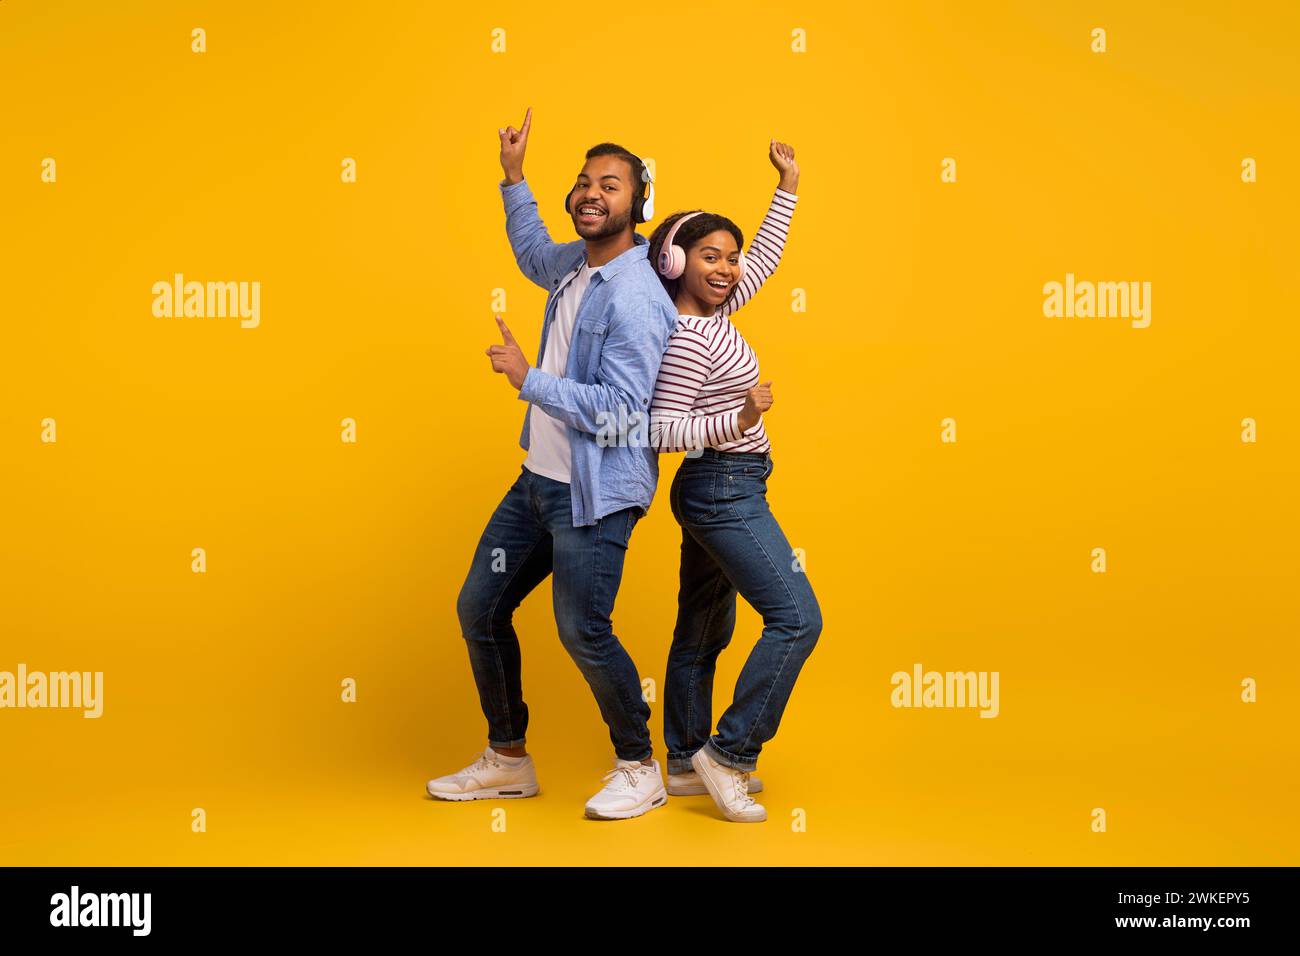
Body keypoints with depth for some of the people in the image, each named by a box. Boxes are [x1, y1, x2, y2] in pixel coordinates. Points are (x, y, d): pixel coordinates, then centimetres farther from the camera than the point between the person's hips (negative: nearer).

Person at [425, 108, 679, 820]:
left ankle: (641, 770, 15)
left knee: (583, 632, -9)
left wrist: (528, 378, -19)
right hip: (539, 479, 9)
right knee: (479, 608, 12)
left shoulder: (636, 299, -20)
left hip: (595, 495, -9)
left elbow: (615, 414, -24)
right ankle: (508, 761, 28)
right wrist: (513, 178, 29)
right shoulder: (575, 265, 8)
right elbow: (533, 254, 35)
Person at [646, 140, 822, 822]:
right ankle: (728, 752, -2)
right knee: (797, 617, -9)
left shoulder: (711, 313, 8)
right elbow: (662, 428, -22)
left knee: (705, 630, 15)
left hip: (720, 491, 10)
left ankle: (686, 763, 25)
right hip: (723, 490, -10)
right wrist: (739, 421, -30)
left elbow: (763, 257, 23)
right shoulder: (687, 335, -18)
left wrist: (788, 187, 24)